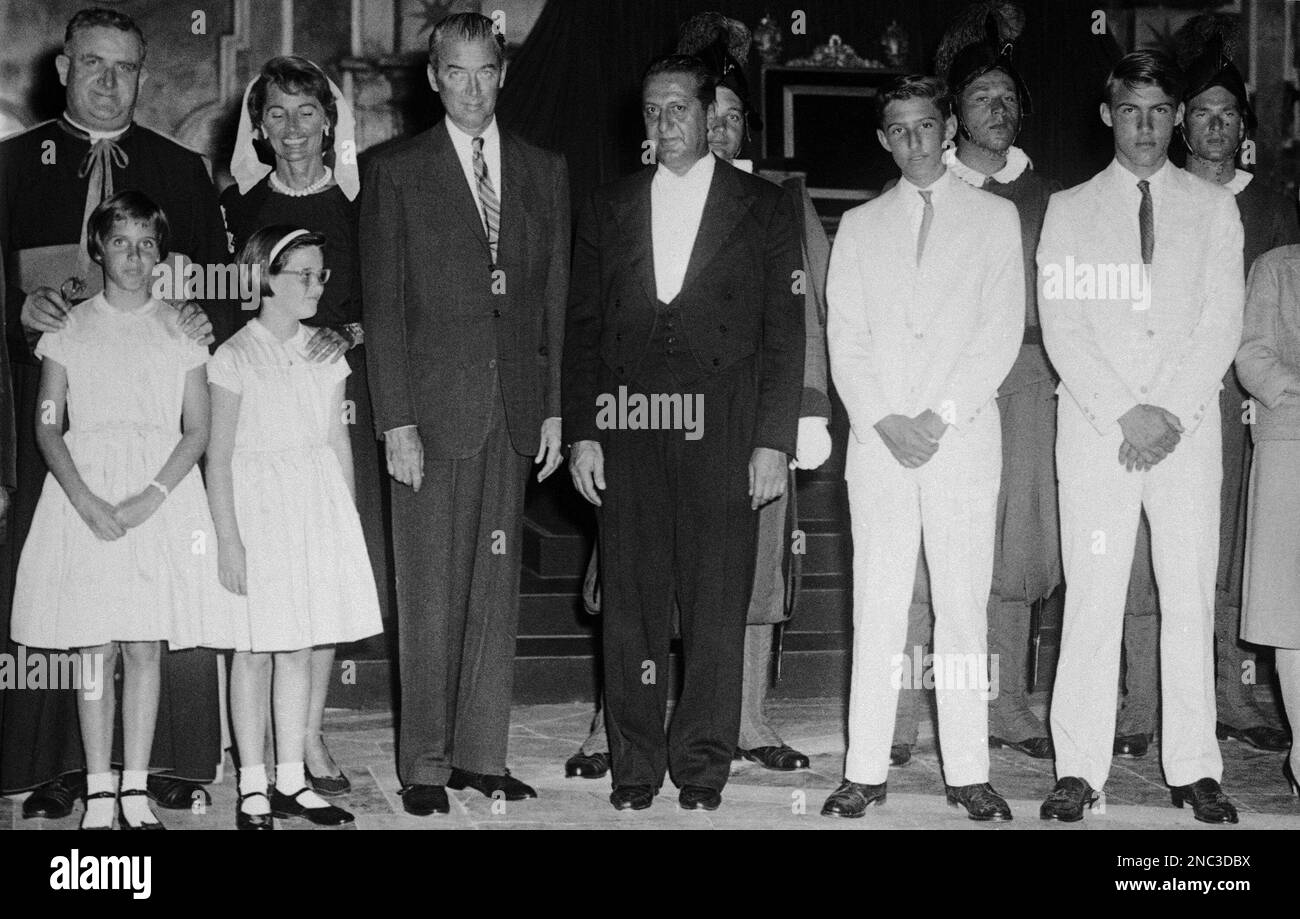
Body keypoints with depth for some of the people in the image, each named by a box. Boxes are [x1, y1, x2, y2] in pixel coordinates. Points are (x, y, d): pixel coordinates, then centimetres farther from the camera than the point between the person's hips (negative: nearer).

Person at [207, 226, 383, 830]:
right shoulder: (236, 356, -7)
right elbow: (218, 456, -8)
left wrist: (348, 522, 10)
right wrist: (228, 538, -13)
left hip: (320, 506, 5)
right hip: (258, 505, -5)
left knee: (301, 649, 9)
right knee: (255, 650, 1)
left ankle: (291, 781, 17)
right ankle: (252, 790, 9)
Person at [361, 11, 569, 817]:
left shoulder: (545, 171, 12)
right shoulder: (398, 174, 2)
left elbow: (558, 296, 12)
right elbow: (383, 306, -1)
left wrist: (556, 408, 5)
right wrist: (396, 421, -8)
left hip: (515, 406, 3)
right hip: (433, 407, -3)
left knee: (498, 586, 7)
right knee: (429, 592, 1)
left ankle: (483, 752, 16)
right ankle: (426, 764, 10)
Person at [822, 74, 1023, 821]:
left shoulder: (995, 217, 9)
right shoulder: (859, 226, 16)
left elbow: (1002, 331, 0)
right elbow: (845, 338, 7)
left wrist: (940, 415, -10)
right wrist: (885, 420, -7)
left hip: (964, 433, -1)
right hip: (878, 436, 2)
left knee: (964, 603, -1)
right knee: (877, 605, 0)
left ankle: (968, 772, 4)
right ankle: (866, 770, 3)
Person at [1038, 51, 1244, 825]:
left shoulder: (1215, 208, 11)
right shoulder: (1069, 210, 10)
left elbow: (1222, 324, 3)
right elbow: (1062, 328, 1)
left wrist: (1169, 412, -9)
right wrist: (1122, 415, -9)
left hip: (1188, 428, 1)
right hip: (1095, 429, -1)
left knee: (1190, 598, 0)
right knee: (1092, 597, -4)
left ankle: (1195, 769, 6)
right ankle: (1079, 769, 0)